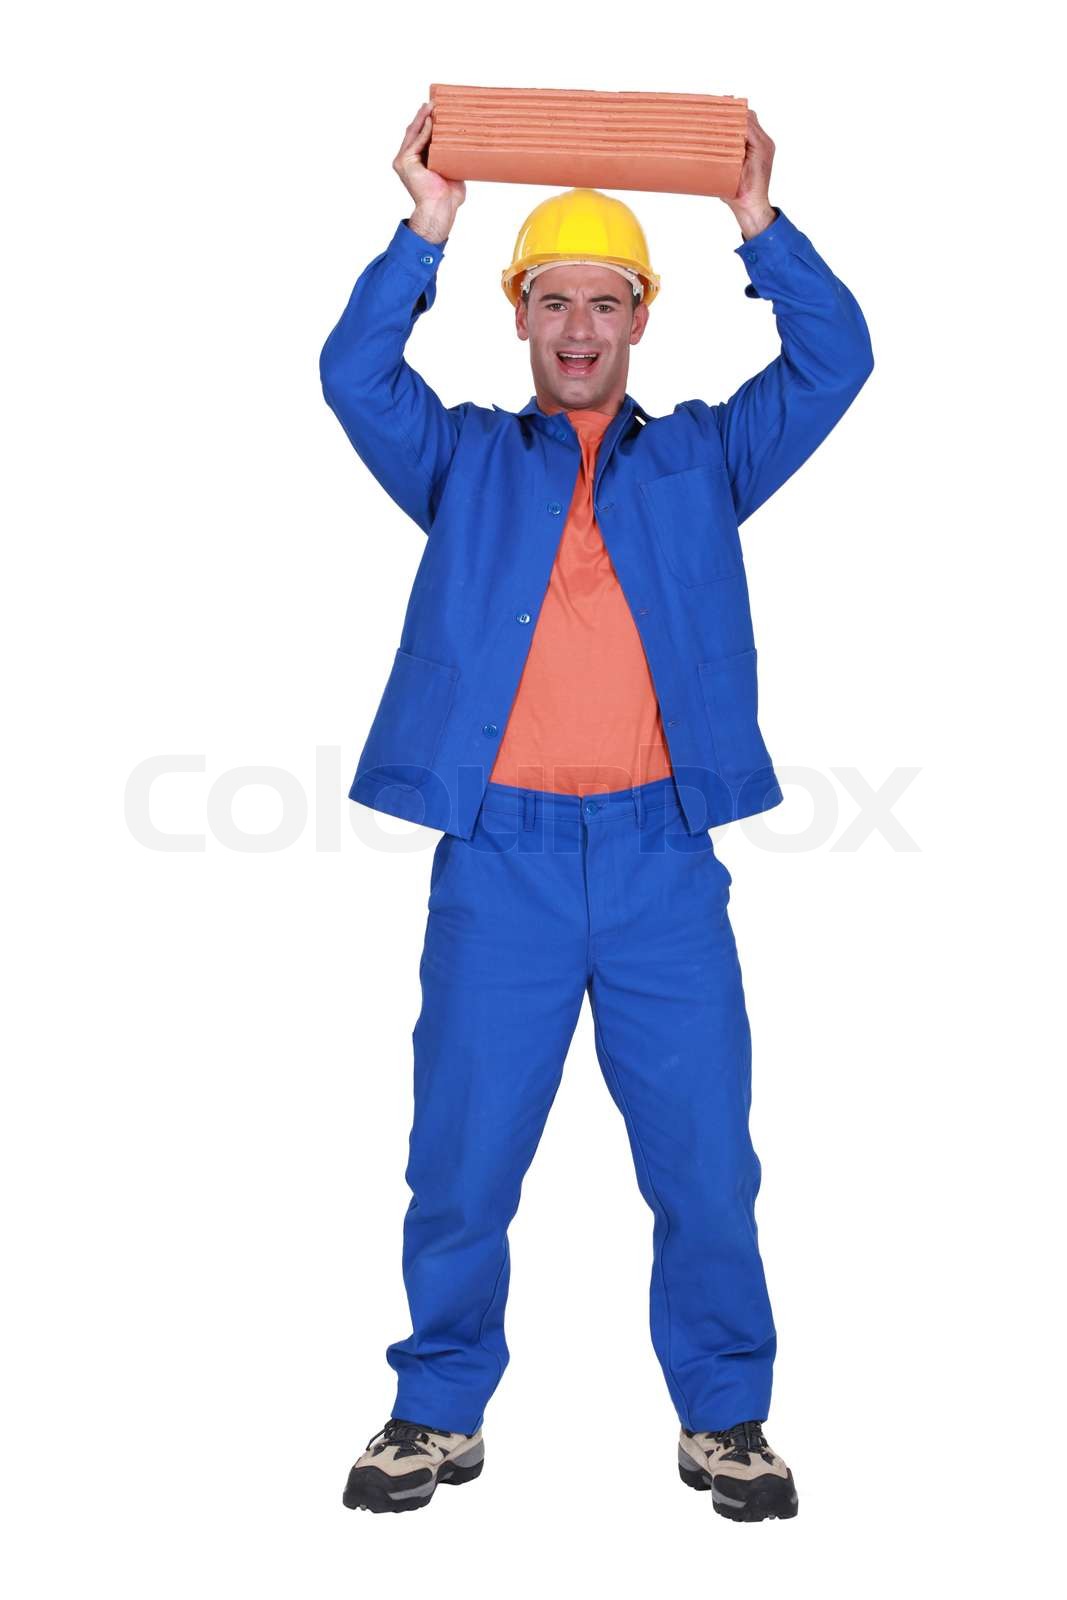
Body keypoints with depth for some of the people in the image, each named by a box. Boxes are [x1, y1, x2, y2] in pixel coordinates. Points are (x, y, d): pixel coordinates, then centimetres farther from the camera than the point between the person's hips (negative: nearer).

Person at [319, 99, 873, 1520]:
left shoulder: (705, 459, 15)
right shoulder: (464, 462, 14)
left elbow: (834, 364, 5)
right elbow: (354, 374, 0)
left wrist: (762, 228, -2)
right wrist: (427, 233, -7)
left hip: (662, 855, 1)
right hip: (498, 855, 0)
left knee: (706, 1161, 4)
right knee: (460, 1163, 5)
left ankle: (723, 1418, 20)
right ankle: (441, 1413, 22)